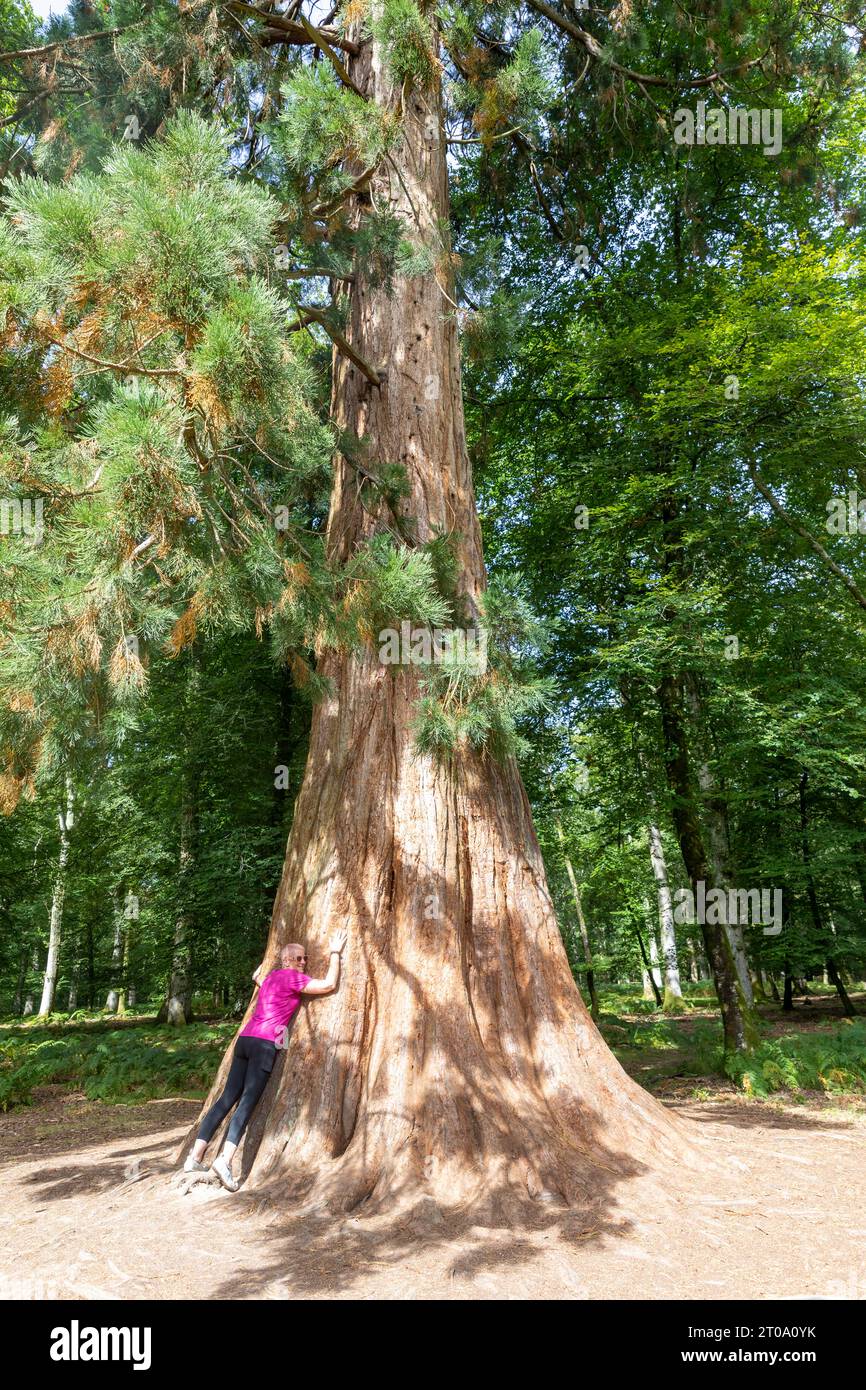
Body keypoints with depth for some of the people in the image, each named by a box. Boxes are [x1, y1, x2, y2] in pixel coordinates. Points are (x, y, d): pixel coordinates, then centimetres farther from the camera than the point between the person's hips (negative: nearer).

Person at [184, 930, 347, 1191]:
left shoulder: (271, 976, 21)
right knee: (248, 1101, -11)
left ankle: (195, 1157, 8)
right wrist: (335, 953, 1)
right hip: (264, 1043, -8)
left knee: (228, 1098, 8)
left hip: (246, 1039, 8)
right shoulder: (292, 977, -3)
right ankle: (225, 1160, -21)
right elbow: (329, 985, -8)